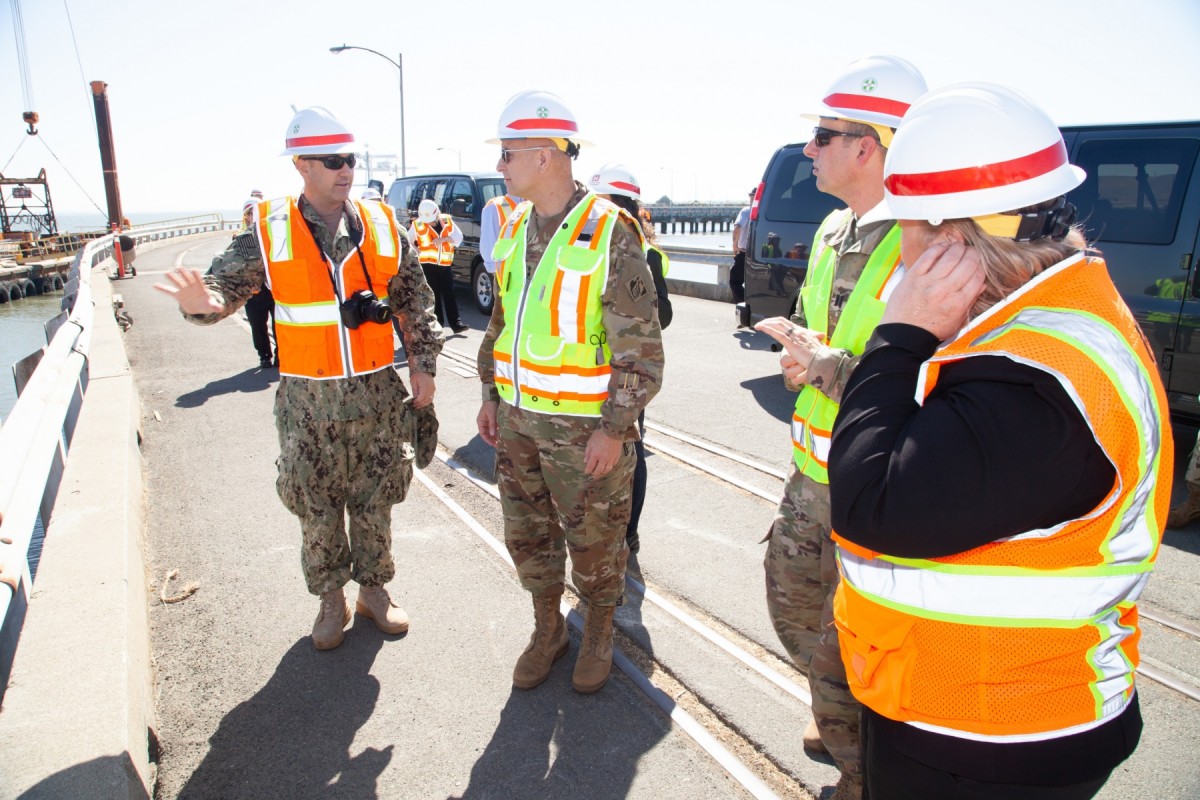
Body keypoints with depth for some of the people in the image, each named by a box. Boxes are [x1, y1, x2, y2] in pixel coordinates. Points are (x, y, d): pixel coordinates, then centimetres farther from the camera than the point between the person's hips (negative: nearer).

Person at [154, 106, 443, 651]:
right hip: (308, 398, -1)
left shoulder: (382, 225, 2)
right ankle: (331, 601, 30)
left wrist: (422, 362, 4)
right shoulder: (269, 230, -3)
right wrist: (203, 302, -29)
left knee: (374, 502, 12)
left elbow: (415, 301, 7)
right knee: (316, 508, 11)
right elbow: (228, 283, -6)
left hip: (378, 392, 1)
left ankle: (373, 590, 32)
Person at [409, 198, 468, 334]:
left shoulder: (447, 221, 0)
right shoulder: (417, 224, -2)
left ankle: (456, 323, 2)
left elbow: (459, 237, -3)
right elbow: (408, 241, 8)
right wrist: (417, 251, -9)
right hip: (428, 264, -1)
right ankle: (437, 324, 11)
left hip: (445, 264, 1)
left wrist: (444, 239, -18)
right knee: (433, 296, 5)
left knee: (449, 295, 2)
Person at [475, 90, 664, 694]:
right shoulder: (515, 229, 8)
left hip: (585, 425, -7)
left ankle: (599, 633, 36)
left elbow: (640, 346, -16)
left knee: (594, 540, 10)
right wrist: (491, 395, 15)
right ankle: (547, 629, 40)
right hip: (518, 418, 7)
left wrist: (614, 428, -17)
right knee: (526, 533, 17)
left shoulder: (610, 232, -15)